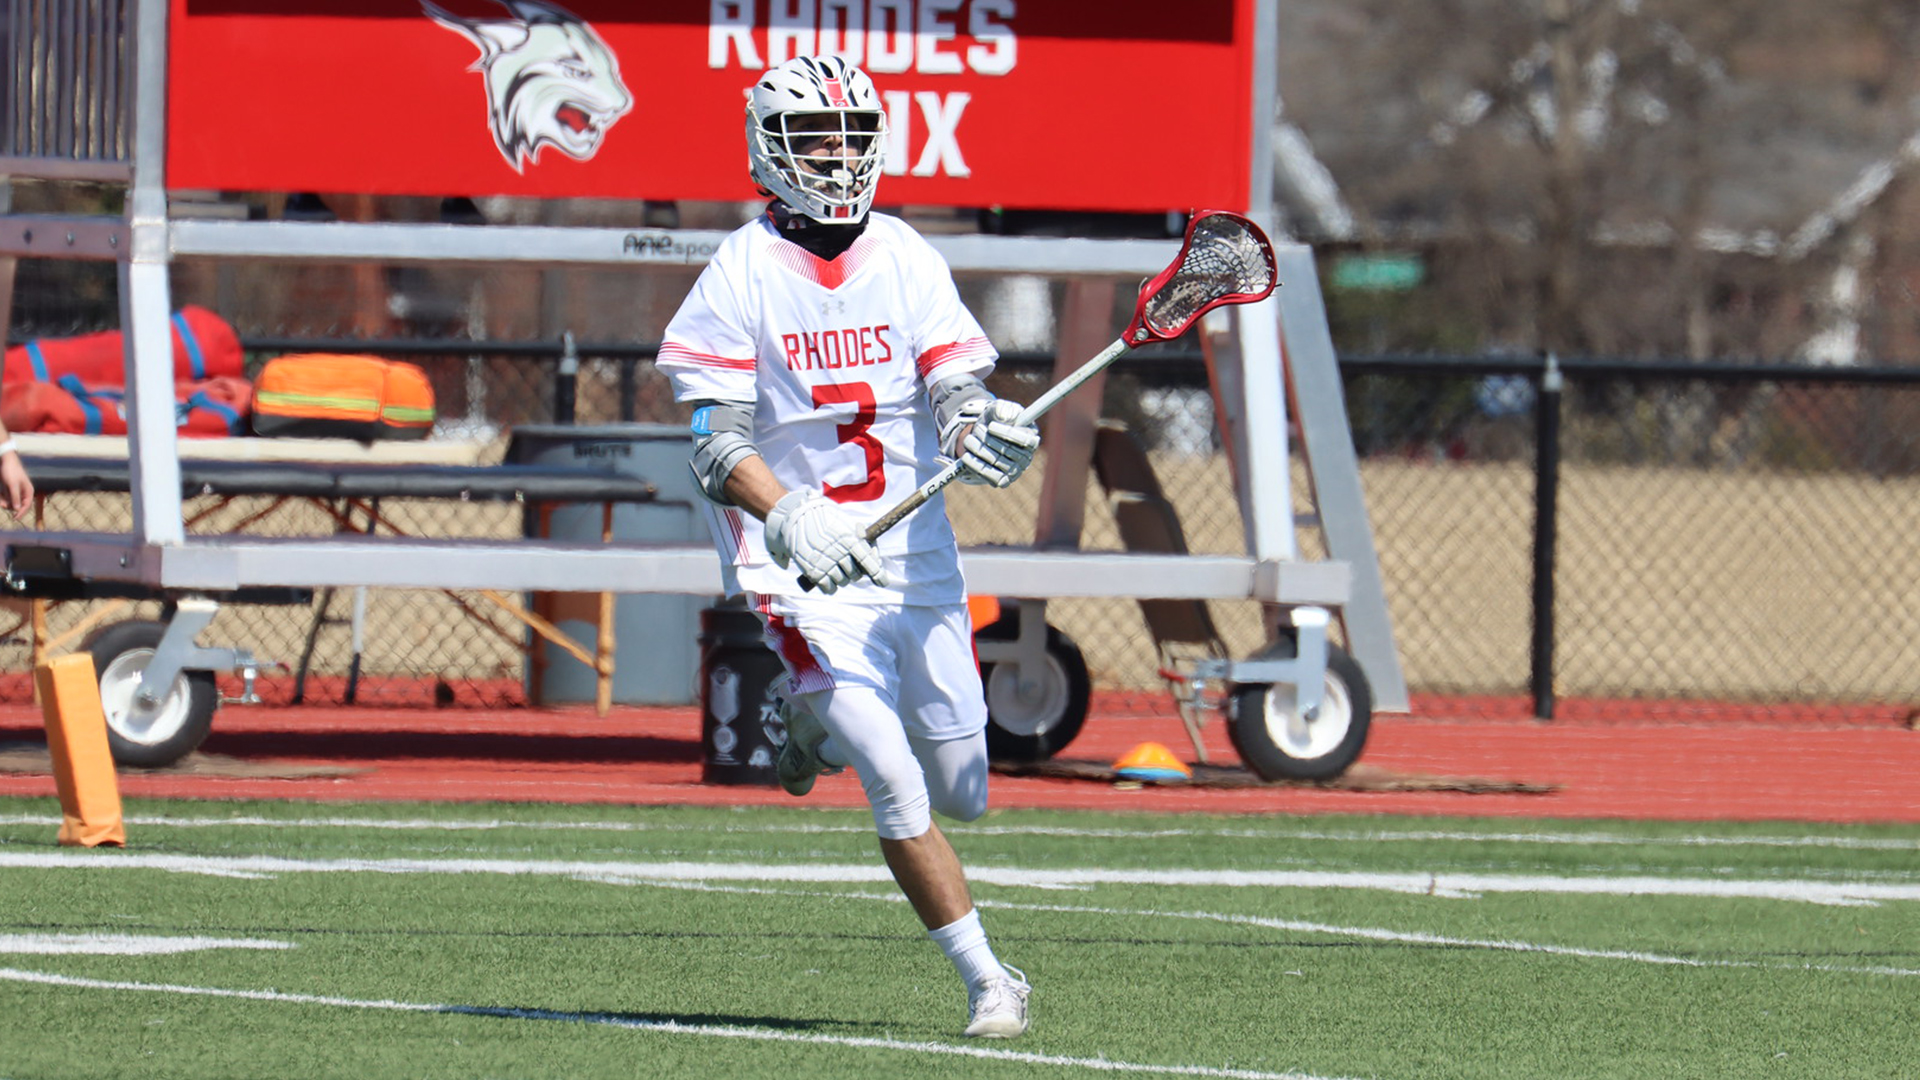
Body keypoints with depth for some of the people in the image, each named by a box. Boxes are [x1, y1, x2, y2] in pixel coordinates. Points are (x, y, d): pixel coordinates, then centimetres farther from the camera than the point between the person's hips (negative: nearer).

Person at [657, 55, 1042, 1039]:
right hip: (798, 569, -4)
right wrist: (788, 516, -30)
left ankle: (816, 724, 37)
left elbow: (956, 393, -2)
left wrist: (985, 435, -27)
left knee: (961, 795, 6)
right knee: (894, 784, -18)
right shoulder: (742, 273, -6)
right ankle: (984, 979, -8)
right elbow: (716, 443, -11)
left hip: (914, 556, 4)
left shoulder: (906, 260, 4)